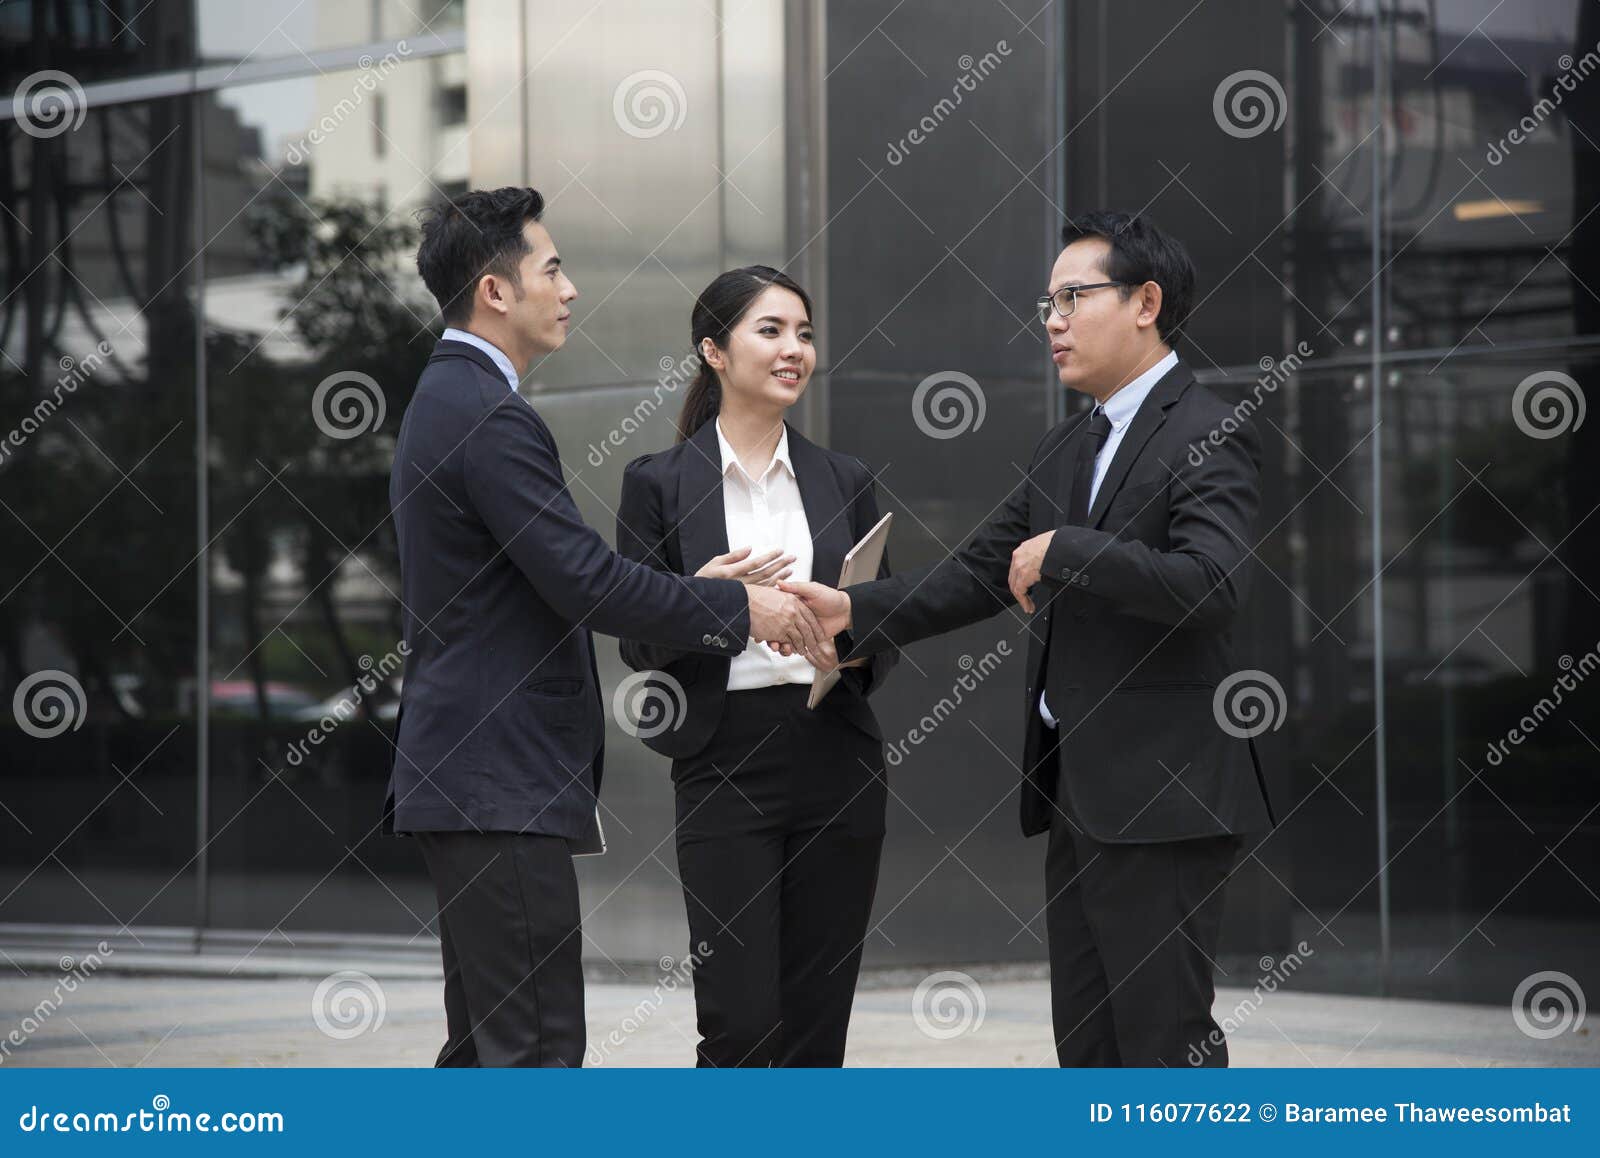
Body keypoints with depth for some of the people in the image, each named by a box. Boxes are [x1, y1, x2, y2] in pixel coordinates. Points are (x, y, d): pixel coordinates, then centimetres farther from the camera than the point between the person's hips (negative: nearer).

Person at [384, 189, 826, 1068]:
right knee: (535, 1048, -10)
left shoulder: (450, 401, 18)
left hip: (462, 779, 11)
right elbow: (585, 582, -20)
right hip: (501, 783, -11)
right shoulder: (490, 417, -15)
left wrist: (710, 592, 16)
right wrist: (737, 607, -10)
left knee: (486, 1043, 13)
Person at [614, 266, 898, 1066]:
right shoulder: (659, 483, 1)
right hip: (723, 762, -3)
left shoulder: (843, 481, 11)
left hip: (836, 763, 3)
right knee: (740, 1022, -10)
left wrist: (856, 649, -9)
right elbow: (638, 644, -1)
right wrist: (702, 596, -19)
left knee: (818, 1024, 4)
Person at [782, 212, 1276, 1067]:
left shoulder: (1209, 437, -10)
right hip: (1078, 795, 9)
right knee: (1089, 1044, 12)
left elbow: (1210, 585, -25)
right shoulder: (1066, 449, 18)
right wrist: (854, 611, 9)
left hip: (1160, 798, -9)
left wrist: (1064, 553, -19)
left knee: (1164, 1039, -8)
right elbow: (982, 573, 20)